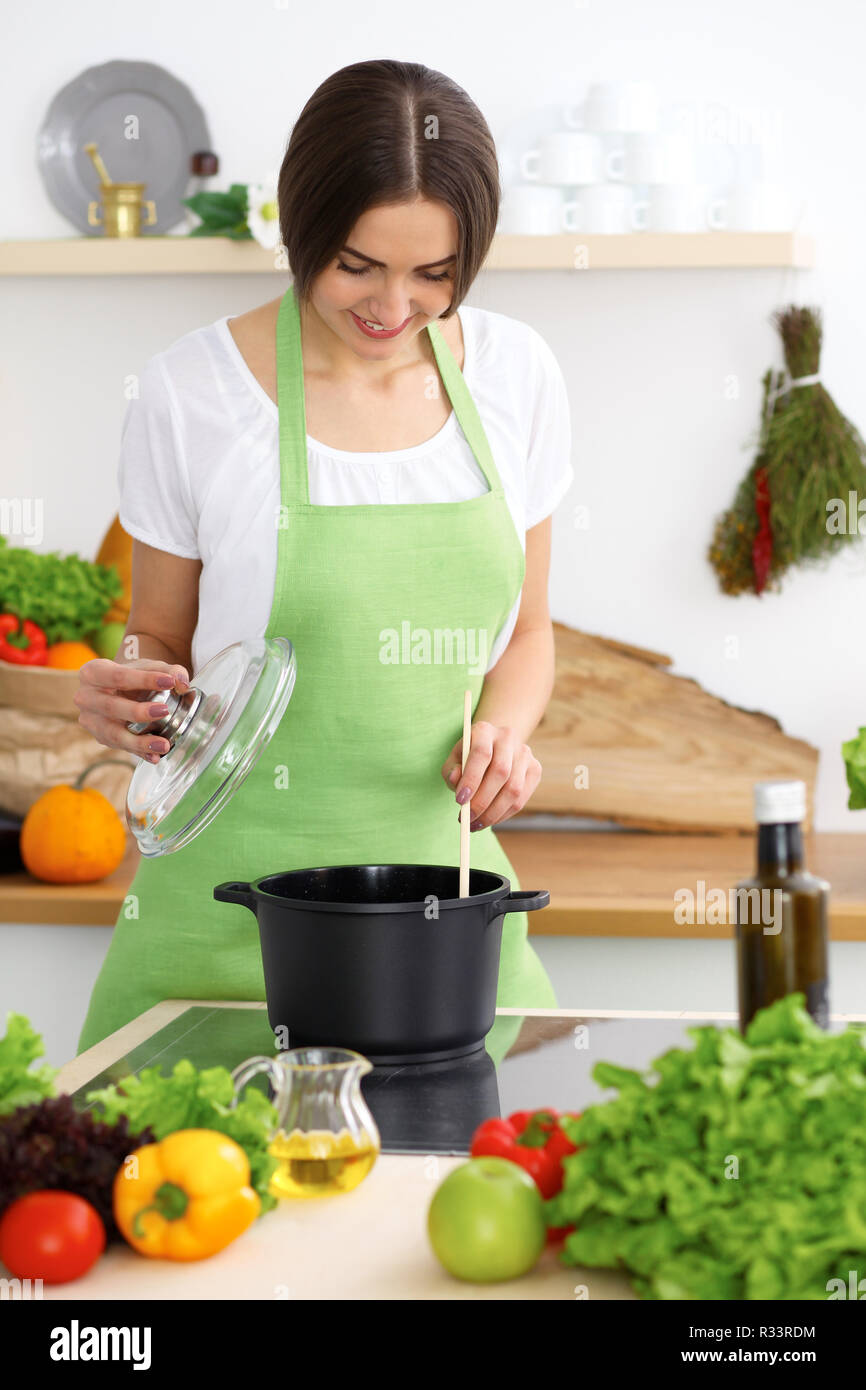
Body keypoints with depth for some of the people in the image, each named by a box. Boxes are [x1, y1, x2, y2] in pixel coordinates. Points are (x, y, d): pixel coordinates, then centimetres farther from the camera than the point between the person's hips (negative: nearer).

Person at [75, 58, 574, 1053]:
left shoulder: (513, 373, 2)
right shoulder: (191, 391, -7)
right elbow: (160, 641, 5)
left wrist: (503, 733, -7)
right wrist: (128, 694, -17)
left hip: (442, 870, 3)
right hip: (236, 897, -2)